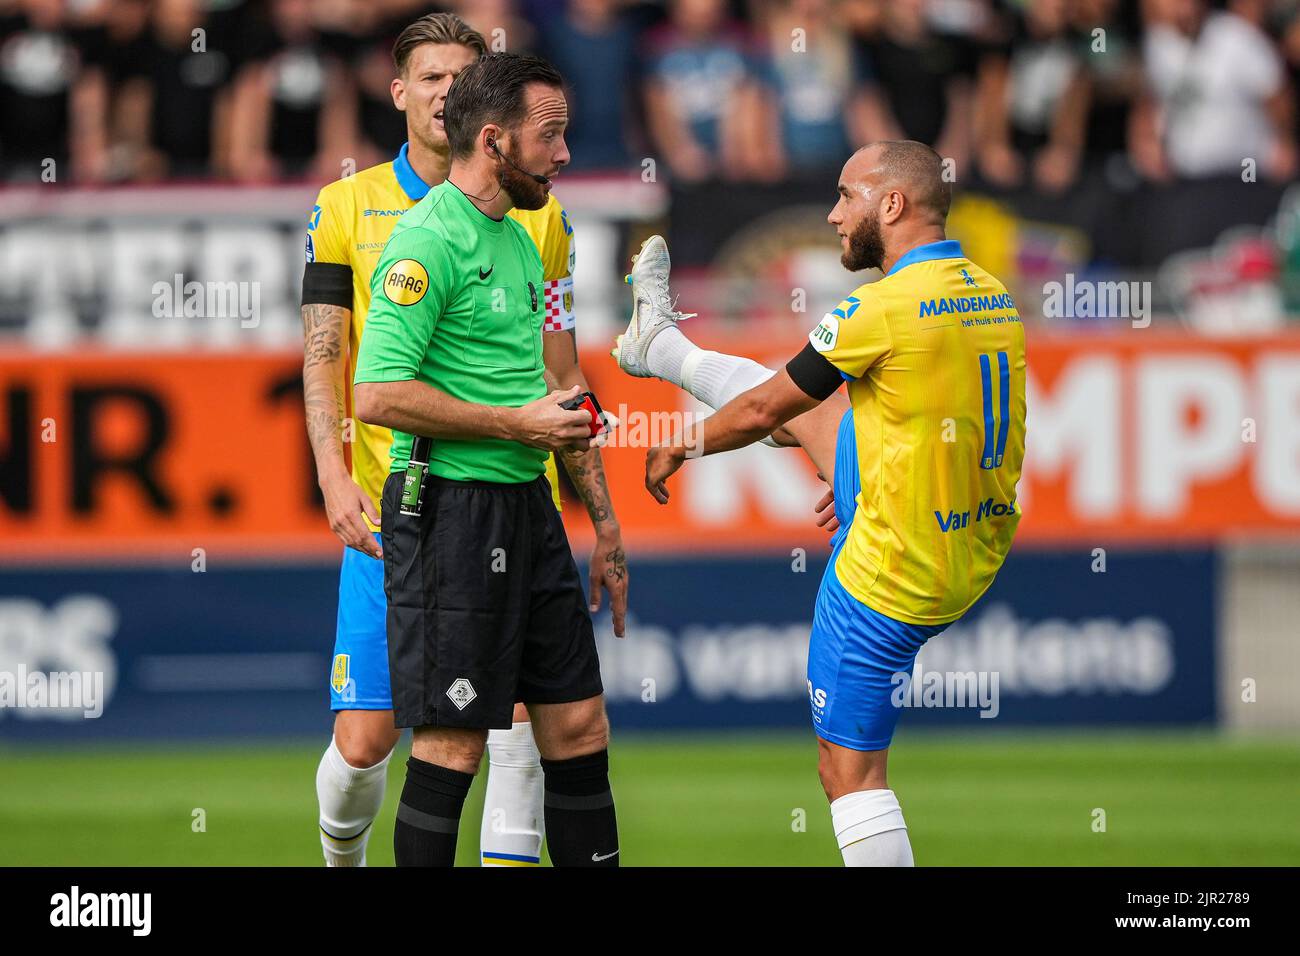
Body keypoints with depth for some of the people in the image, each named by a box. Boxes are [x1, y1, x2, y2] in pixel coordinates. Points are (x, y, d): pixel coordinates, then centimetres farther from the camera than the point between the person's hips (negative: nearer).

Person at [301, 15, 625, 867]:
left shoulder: (534, 218, 9)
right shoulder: (349, 208, 6)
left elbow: (563, 380, 12)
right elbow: (324, 360, 4)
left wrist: (603, 524, 9)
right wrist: (335, 477, -11)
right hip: (390, 513, -1)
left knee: (518, 719, -9)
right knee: (364, 740, -2)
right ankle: (342, 863, 27)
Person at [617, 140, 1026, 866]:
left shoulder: (885, 308, -23)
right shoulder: (995, 297, 2)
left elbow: (763, 412, -10)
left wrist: (680, 448, 8)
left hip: (887, 585, -9)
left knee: (850, 771, 0)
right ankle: (657, 343, 45)